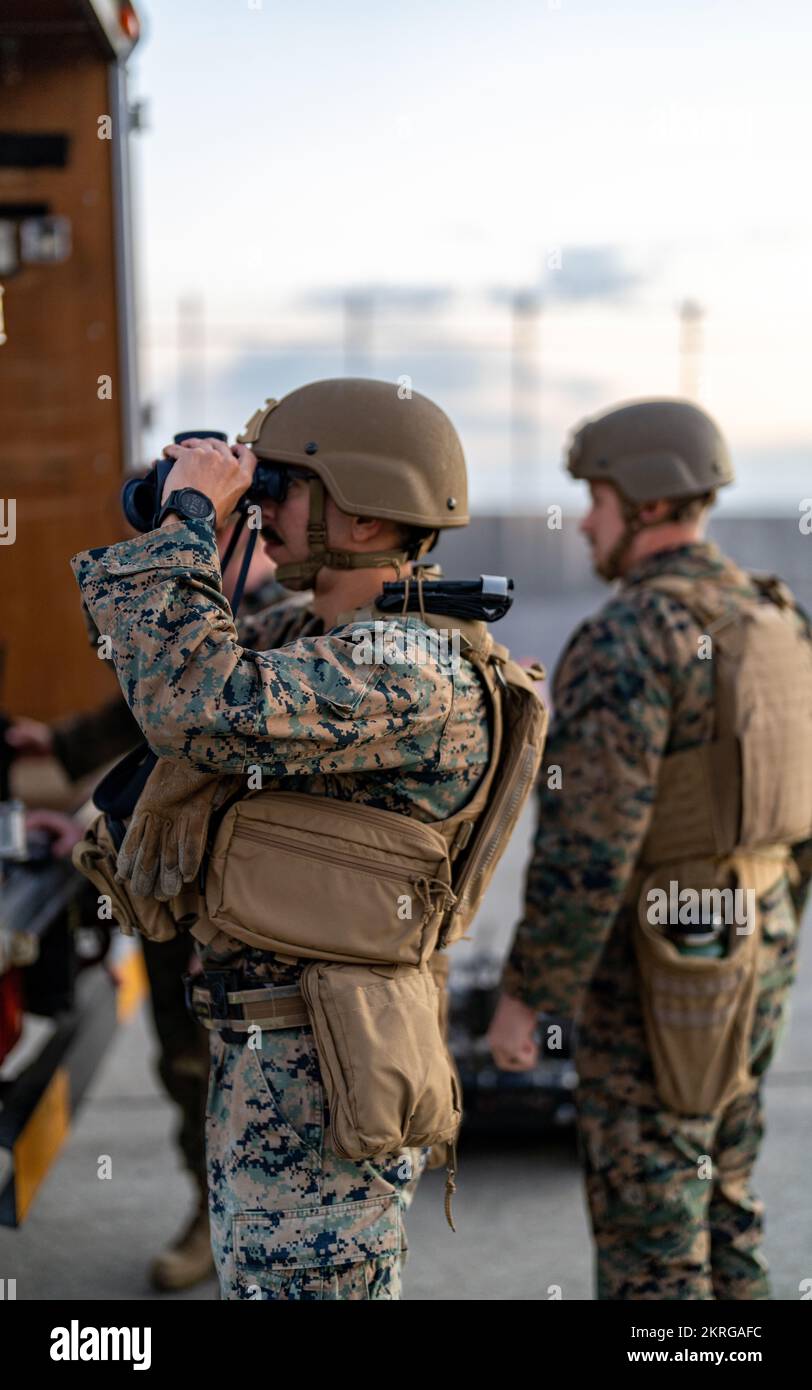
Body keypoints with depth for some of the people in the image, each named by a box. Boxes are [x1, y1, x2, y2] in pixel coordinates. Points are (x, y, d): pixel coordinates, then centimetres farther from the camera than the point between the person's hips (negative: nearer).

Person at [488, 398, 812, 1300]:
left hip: (658, 975, -9)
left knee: (645, 1227, 2)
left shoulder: (628, 638, -22)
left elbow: (588, 845, -25)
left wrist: (522, 997, -17)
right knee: (715, 1198, 20)